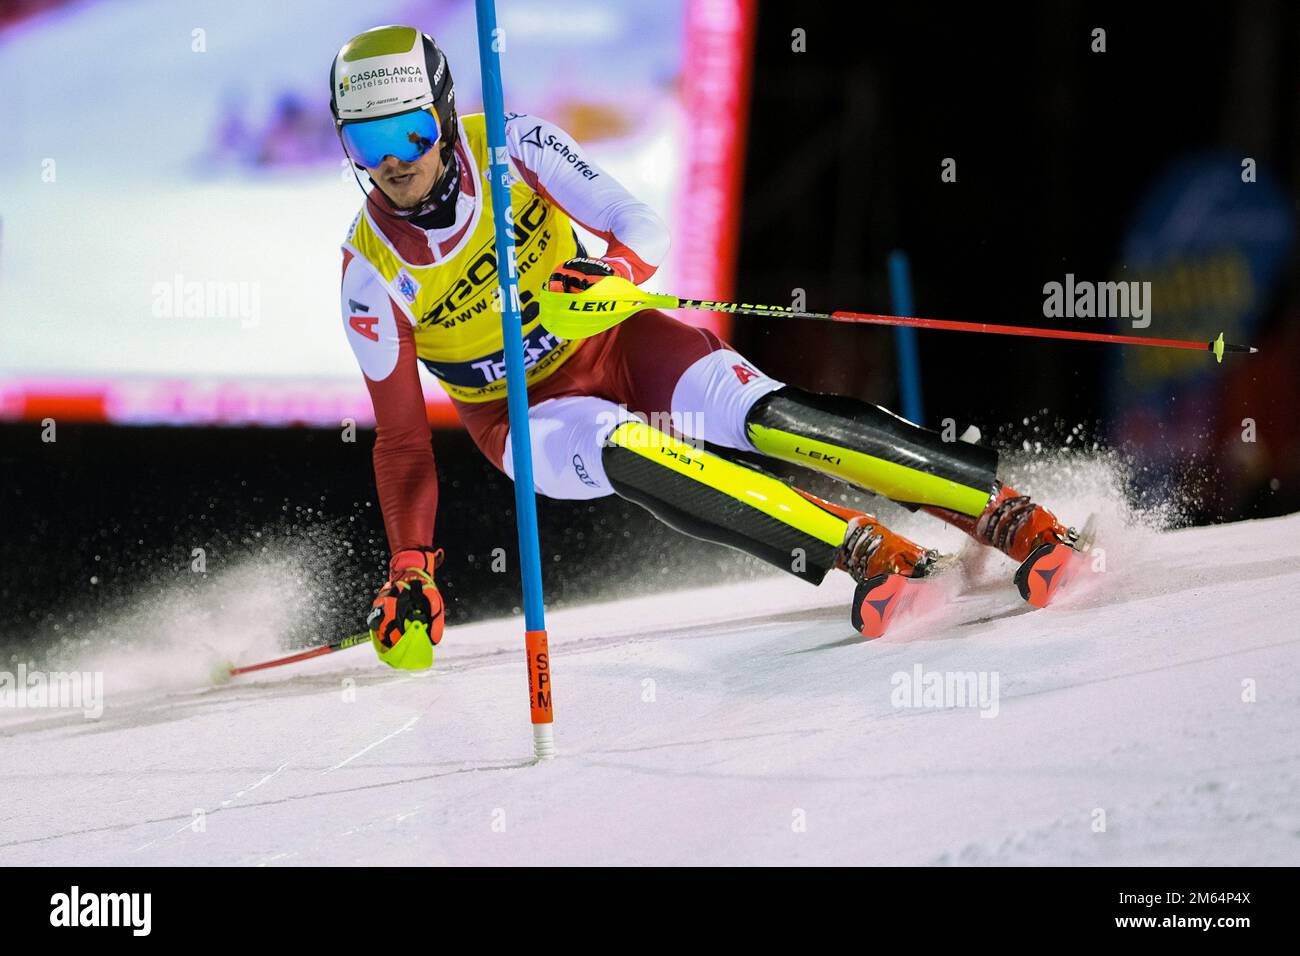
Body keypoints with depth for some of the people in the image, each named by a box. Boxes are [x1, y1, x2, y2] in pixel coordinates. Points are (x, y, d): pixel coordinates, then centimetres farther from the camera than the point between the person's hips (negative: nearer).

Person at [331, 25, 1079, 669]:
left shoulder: (508, 146, -15)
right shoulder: (374, 270, -15)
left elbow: (646, 227, -13)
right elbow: (401, 437, -9)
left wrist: (617, 270, -36)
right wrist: (409, 570, -14)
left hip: (613, 347, 1)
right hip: (526, 416, -1)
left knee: (766, 415, -24)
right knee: (624, 450, -34)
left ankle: (1011, 518, -25)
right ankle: (869, 555, -38)